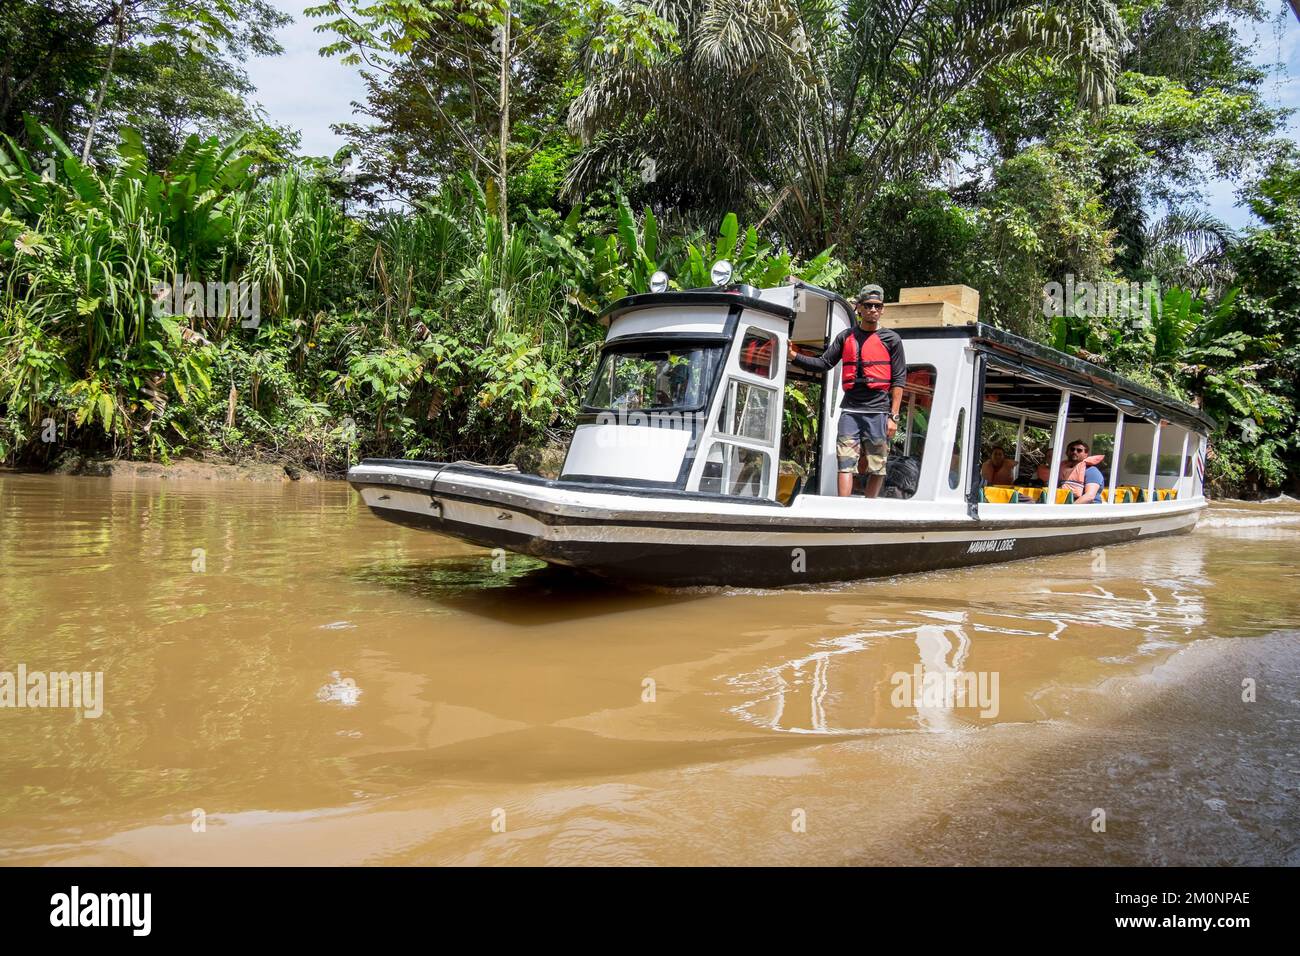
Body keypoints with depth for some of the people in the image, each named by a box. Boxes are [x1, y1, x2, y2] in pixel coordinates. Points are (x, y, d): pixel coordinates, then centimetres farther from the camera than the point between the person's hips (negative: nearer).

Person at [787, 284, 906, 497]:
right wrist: (794, 356, -2)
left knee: (876, 467, 3)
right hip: (850, 410, 2)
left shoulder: (891, 339, 5)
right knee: (846, 464, -7)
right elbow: (824, 363, 12)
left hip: (878, 411, -1)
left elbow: (899, 380, 3)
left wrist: (893, 416, -3)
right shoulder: (846, 336, 13)